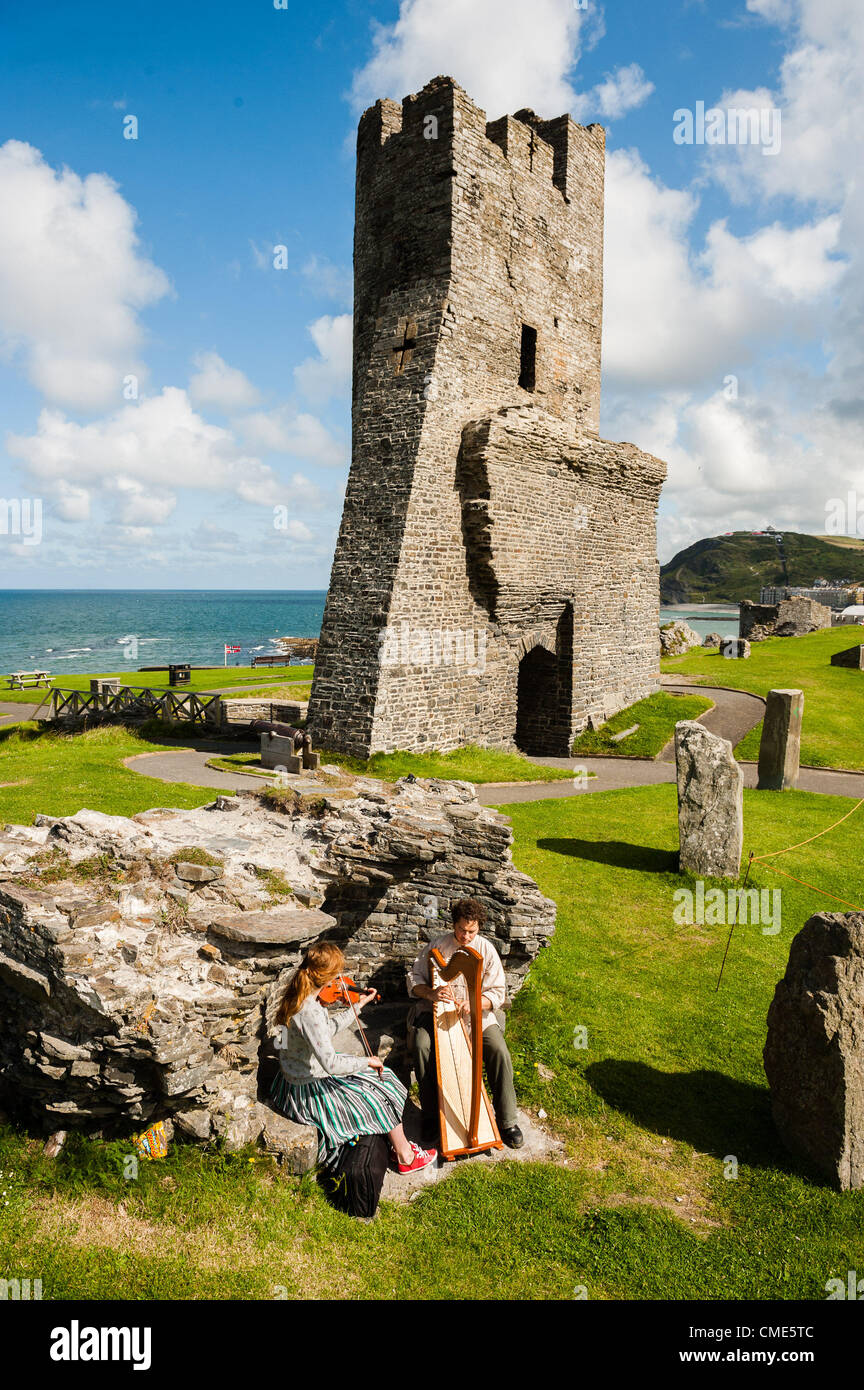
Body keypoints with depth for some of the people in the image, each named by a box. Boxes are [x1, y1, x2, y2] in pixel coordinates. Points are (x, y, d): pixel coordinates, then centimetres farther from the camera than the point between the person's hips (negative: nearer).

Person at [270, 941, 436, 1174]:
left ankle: (398, 1146, 20)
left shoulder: (297, 996, -5)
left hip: (296, 1076, 9)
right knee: (384, 1094, 4)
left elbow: (327, 1028, 8)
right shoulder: (310, 1012, -34)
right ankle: (406, 1158, 21)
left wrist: (358, 1005, 9)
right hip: (309, 1090, -9)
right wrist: (367, 1061, -23)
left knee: (382, 1077, 14)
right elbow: (330, 1064, -36)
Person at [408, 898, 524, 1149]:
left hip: (477, 1012, 0)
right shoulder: (437, 947, -2)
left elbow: (497, 993, -5)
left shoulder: (486, 949, -3)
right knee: (422, 1046, -27)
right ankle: (431, 1113, -8)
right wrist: (431, 993, -21)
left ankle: (507, 1121, -9)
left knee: (499, 1051, -23)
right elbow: (414, 979, 1)